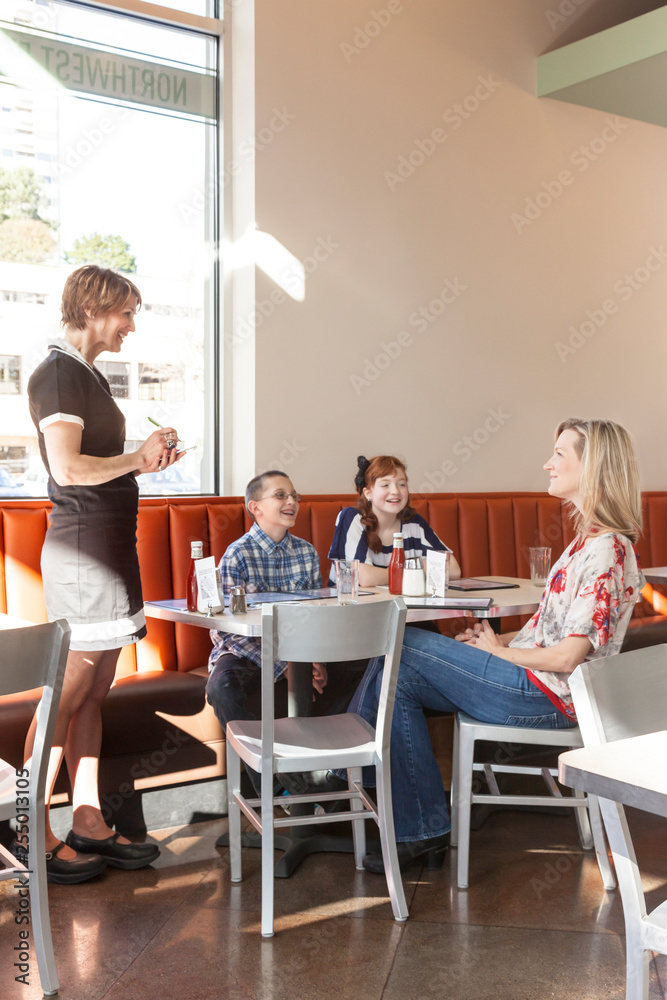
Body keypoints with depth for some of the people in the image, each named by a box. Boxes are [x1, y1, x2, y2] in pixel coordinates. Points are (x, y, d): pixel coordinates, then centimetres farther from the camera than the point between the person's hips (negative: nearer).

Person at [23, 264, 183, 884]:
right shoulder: (58, 374, -10)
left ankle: (89, 825, 19)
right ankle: (34, 837, 6)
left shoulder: (87, 375, 20)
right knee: (67, 696, -4)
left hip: (108, 546, 10)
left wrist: (145, 456, 11)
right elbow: (68, 469, -21)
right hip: (81, 552, -10)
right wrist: (136, 460, -9)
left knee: (93, 694, 11)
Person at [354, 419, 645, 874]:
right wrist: (496, 639, 5)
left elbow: (567, 656, -22)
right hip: (536, 685, 9)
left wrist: (496, 650, -8)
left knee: (401, 647, -9)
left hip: (545, 696, -9)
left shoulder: (607, 551, -19)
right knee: (397, 676, 0)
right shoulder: (590, 539, 12)